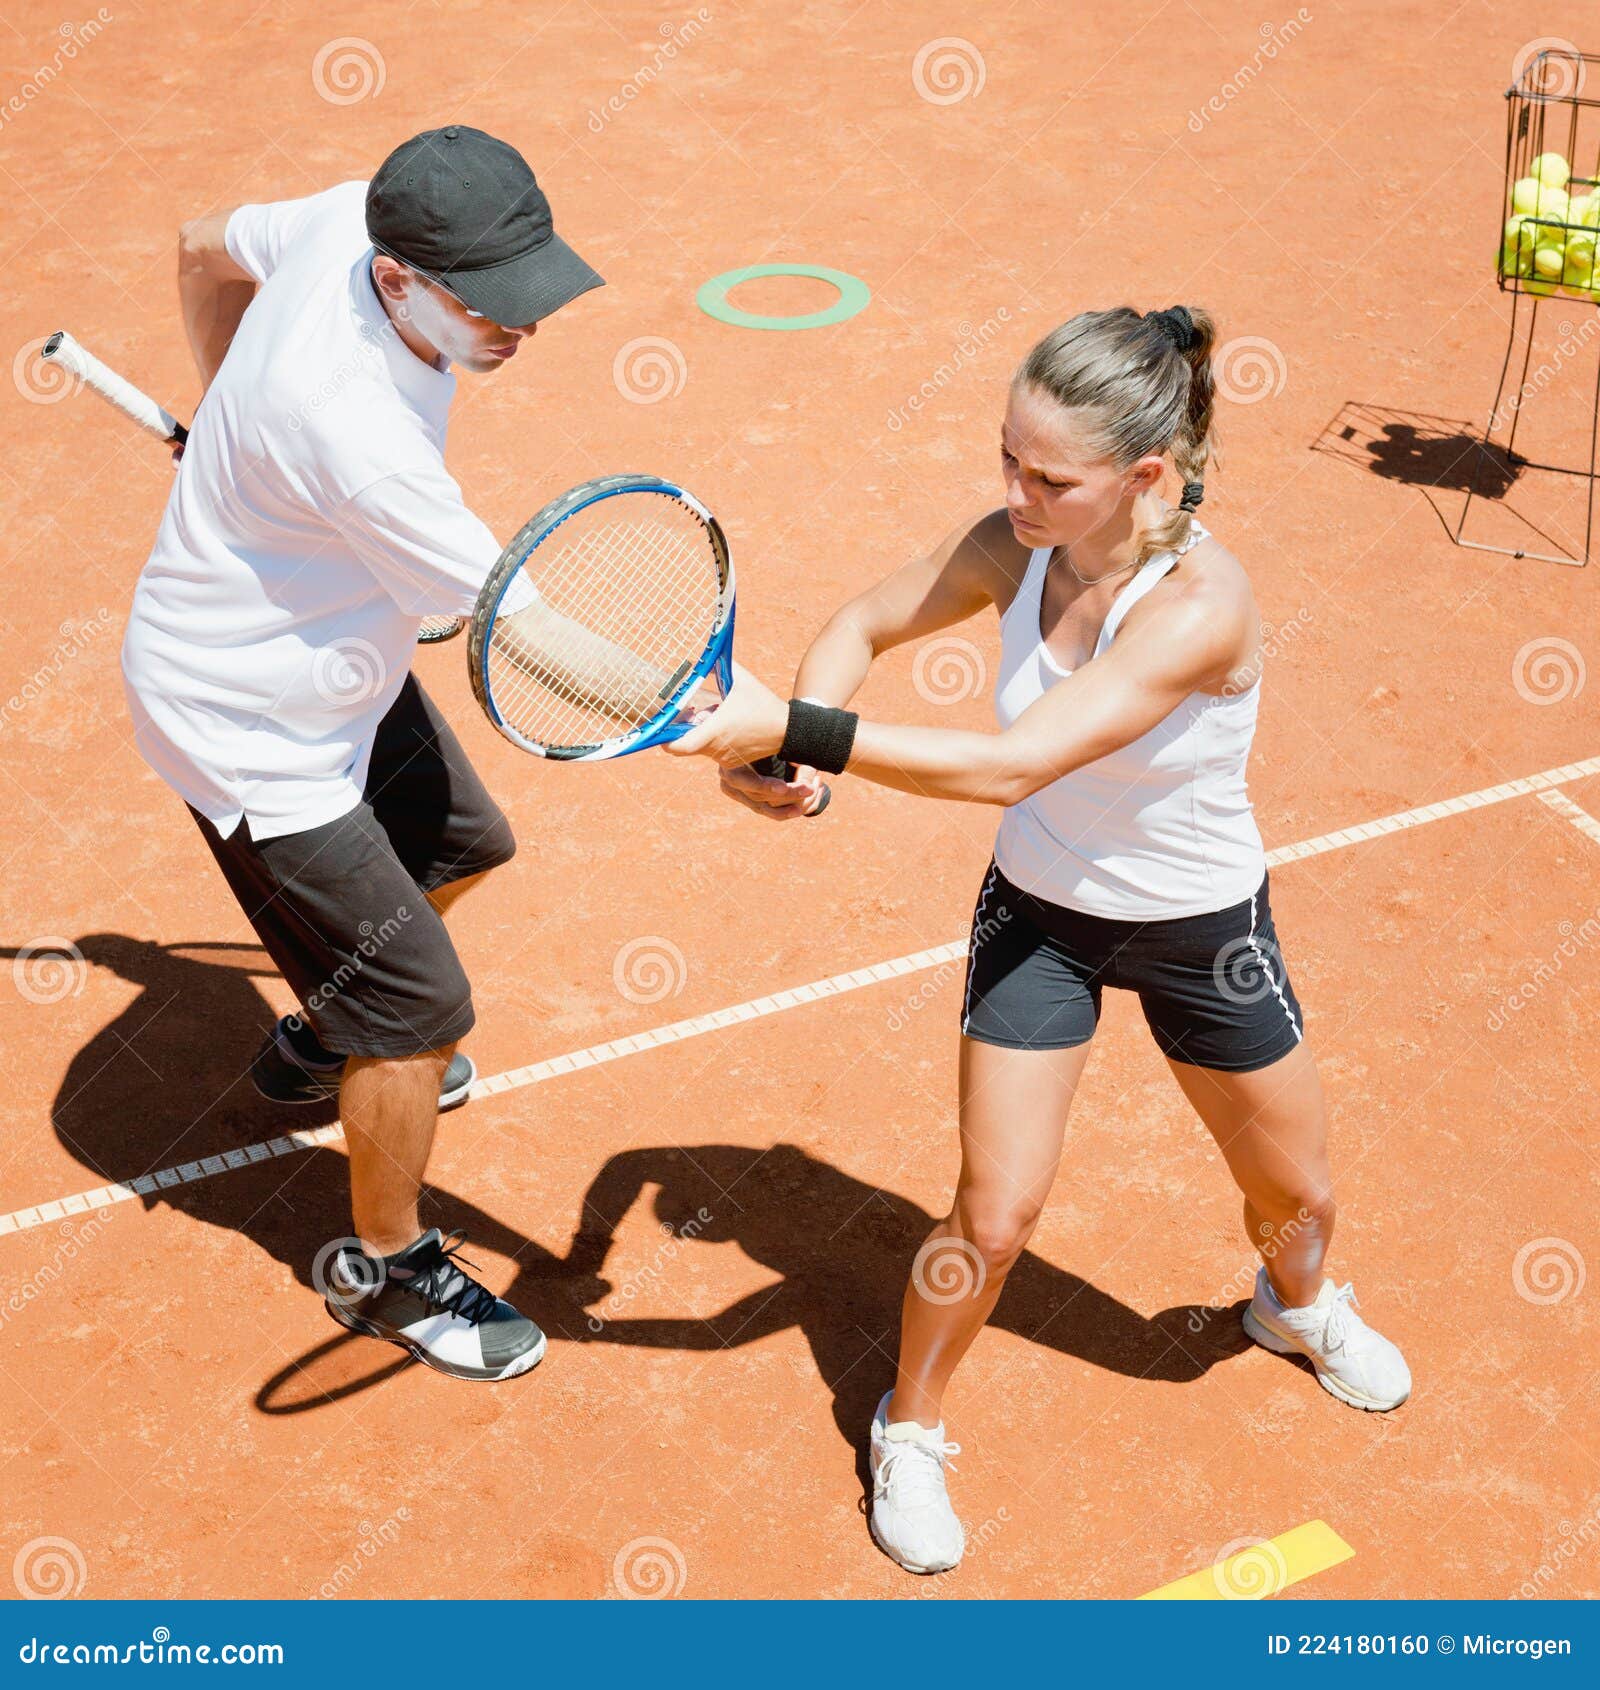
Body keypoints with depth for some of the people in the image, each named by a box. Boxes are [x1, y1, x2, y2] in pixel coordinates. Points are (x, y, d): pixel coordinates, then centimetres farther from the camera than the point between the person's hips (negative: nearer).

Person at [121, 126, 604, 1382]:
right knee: (421, 1007, -3)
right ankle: (386, 1267, 24)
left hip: (338, 664, 9)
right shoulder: (355, 432, -40)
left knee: (461, 846, 28)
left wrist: (231, 414, 20)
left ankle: (321, 1046, 55)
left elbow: (208, 247, 6)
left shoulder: (354, 219, -15)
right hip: (251, 726, -9)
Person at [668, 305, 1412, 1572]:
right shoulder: (1014, 548, -19)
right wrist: (793, 753, -23)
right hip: (1039, 911, 2)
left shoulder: (1203, 603, -35)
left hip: (1200, 929, -2)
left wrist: (794, 730, -46)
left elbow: (1011, 765, -42)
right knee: (995, 1212, -2)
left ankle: (1299, 1306, 55)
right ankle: (911, 1431, 24)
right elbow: (864, 627, -2)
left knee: (1296, 1195, 18)